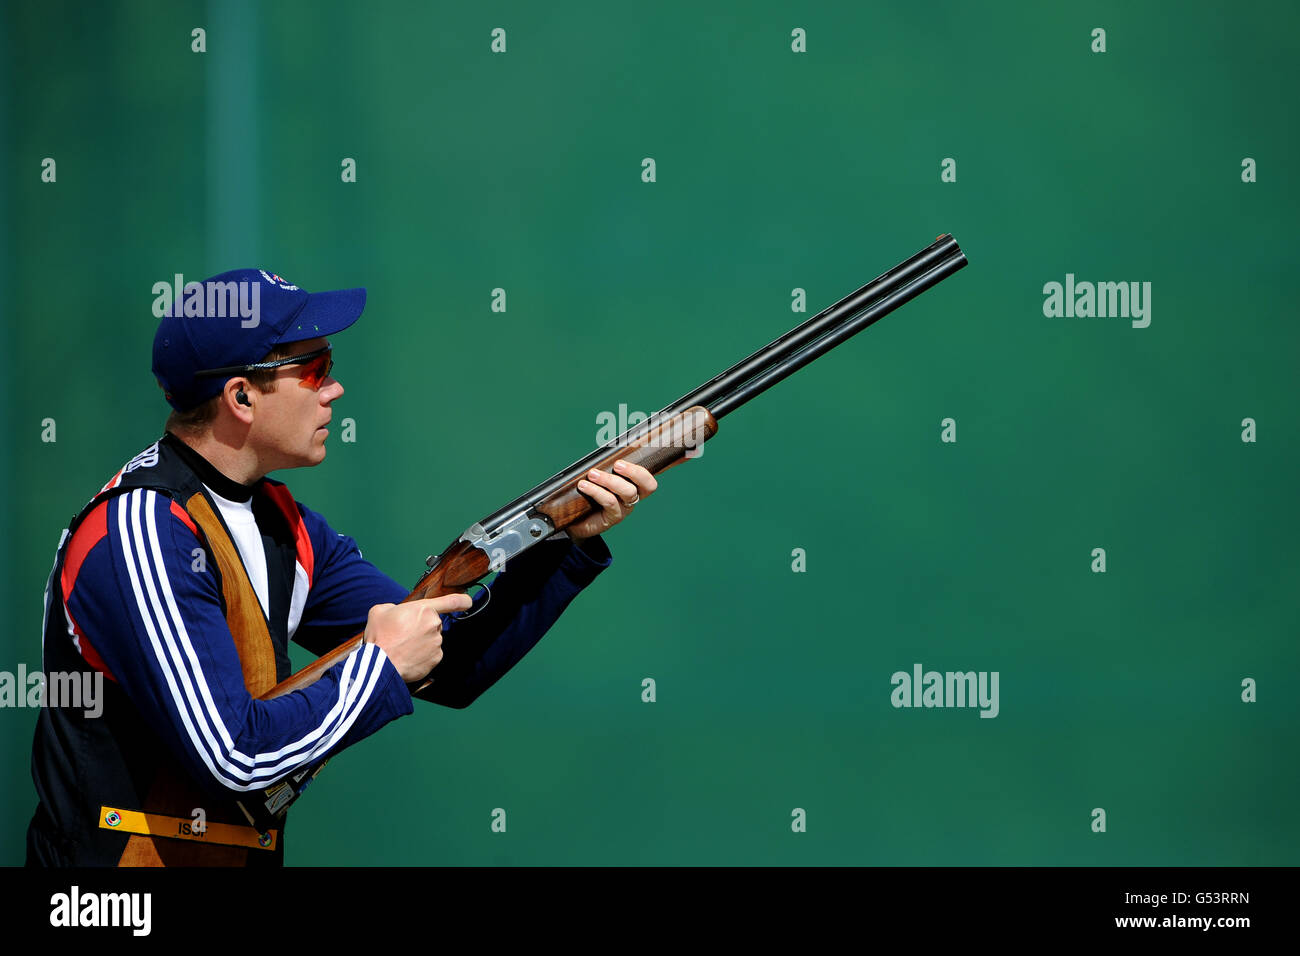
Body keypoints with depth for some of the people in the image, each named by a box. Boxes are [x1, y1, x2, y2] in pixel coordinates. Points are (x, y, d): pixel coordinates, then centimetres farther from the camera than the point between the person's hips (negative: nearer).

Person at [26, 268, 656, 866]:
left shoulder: (285, 525, 10)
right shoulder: (142, 532, -15)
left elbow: (449, 663, 12)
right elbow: (235, 755, -21)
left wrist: (572, 542, 3)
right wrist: (381, 666, -10)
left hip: (246, 855, 7)